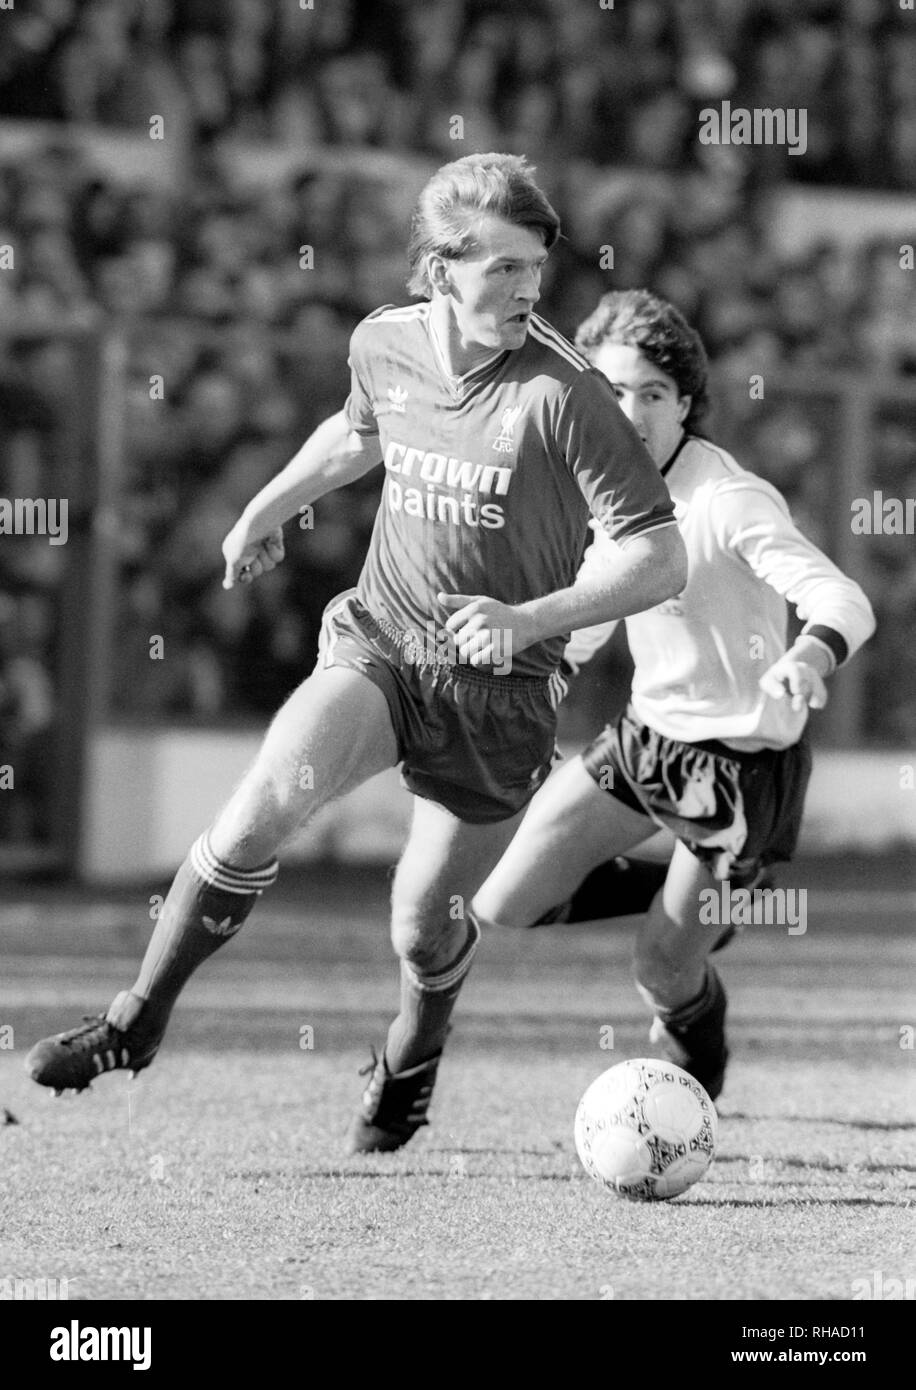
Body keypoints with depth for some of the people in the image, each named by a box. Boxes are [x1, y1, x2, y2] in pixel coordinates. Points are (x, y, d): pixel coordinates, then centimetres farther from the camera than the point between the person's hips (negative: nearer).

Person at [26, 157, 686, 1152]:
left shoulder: (562, 394, -18)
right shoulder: (384, 344, -2)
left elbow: (659, 559, -16)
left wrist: (531, 620, -26)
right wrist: (270, 508, 25)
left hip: (499, 687, -3)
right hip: (376, 642, 3)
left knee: (423, 931, 2)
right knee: (268, 798, -24)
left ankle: (410, 1063, 38)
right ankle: (137, 1021, -12)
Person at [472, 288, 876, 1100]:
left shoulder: (731, 501, -24)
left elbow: (845, 602, -37)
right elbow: (583, 625, 17)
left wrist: (808, 655, -58)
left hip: (742, 763, -7)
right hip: (645, 737, 7)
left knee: (664, 974, -2)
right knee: (504, 906, 3)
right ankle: (708, 902, 25)